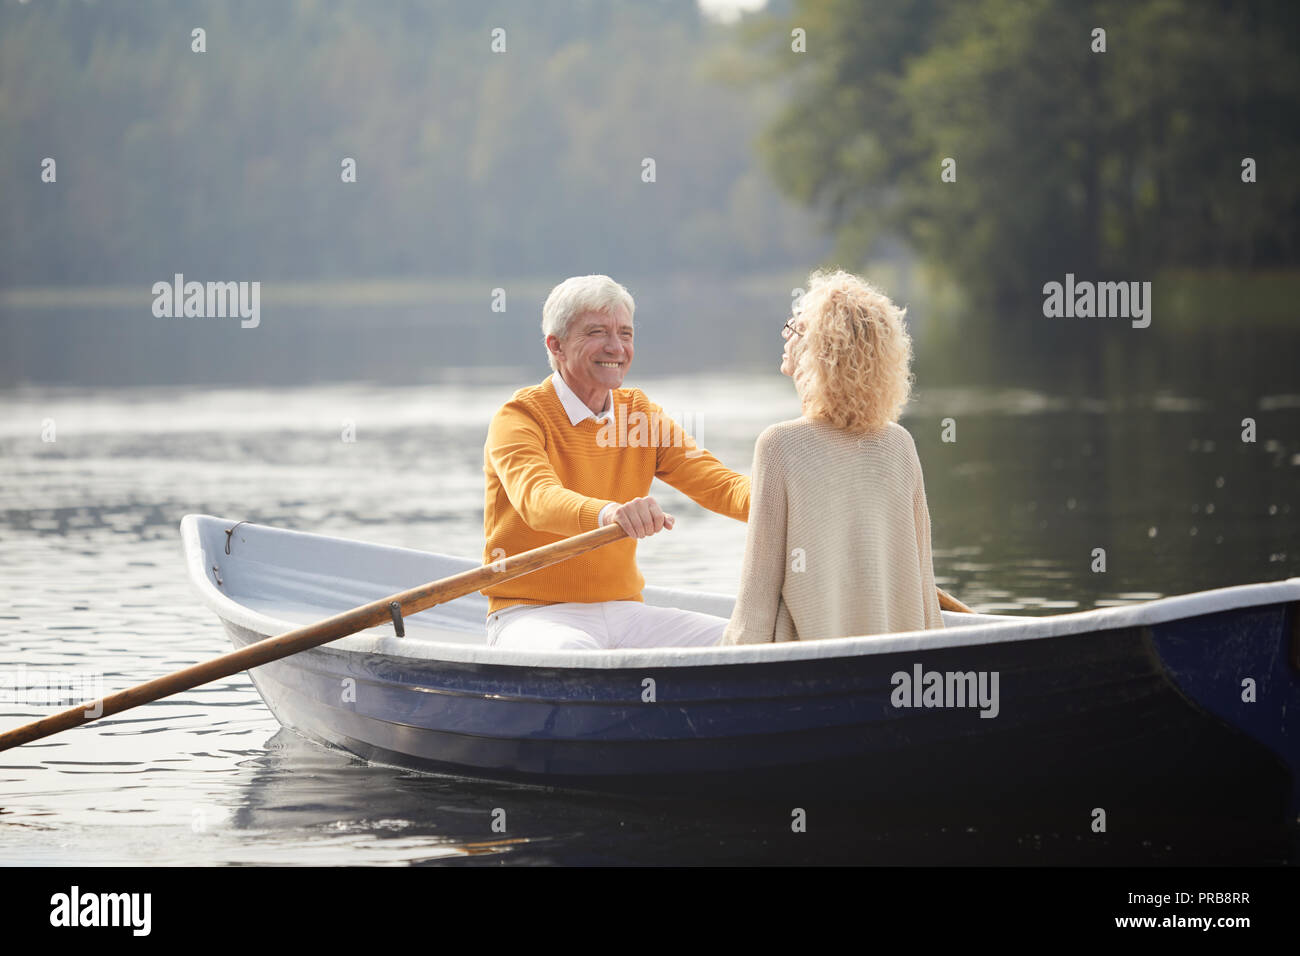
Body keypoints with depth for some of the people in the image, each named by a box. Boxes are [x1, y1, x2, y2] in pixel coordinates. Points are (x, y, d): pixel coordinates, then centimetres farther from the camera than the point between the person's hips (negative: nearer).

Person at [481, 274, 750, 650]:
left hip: (623, 610, 5)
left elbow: (718, 483, -2)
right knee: (572, 650, -39)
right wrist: (607, 513, -50)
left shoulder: (640, 412, 11)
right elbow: (537, 499, -28)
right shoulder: (519, 418, -7)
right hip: (533, 614, -5)